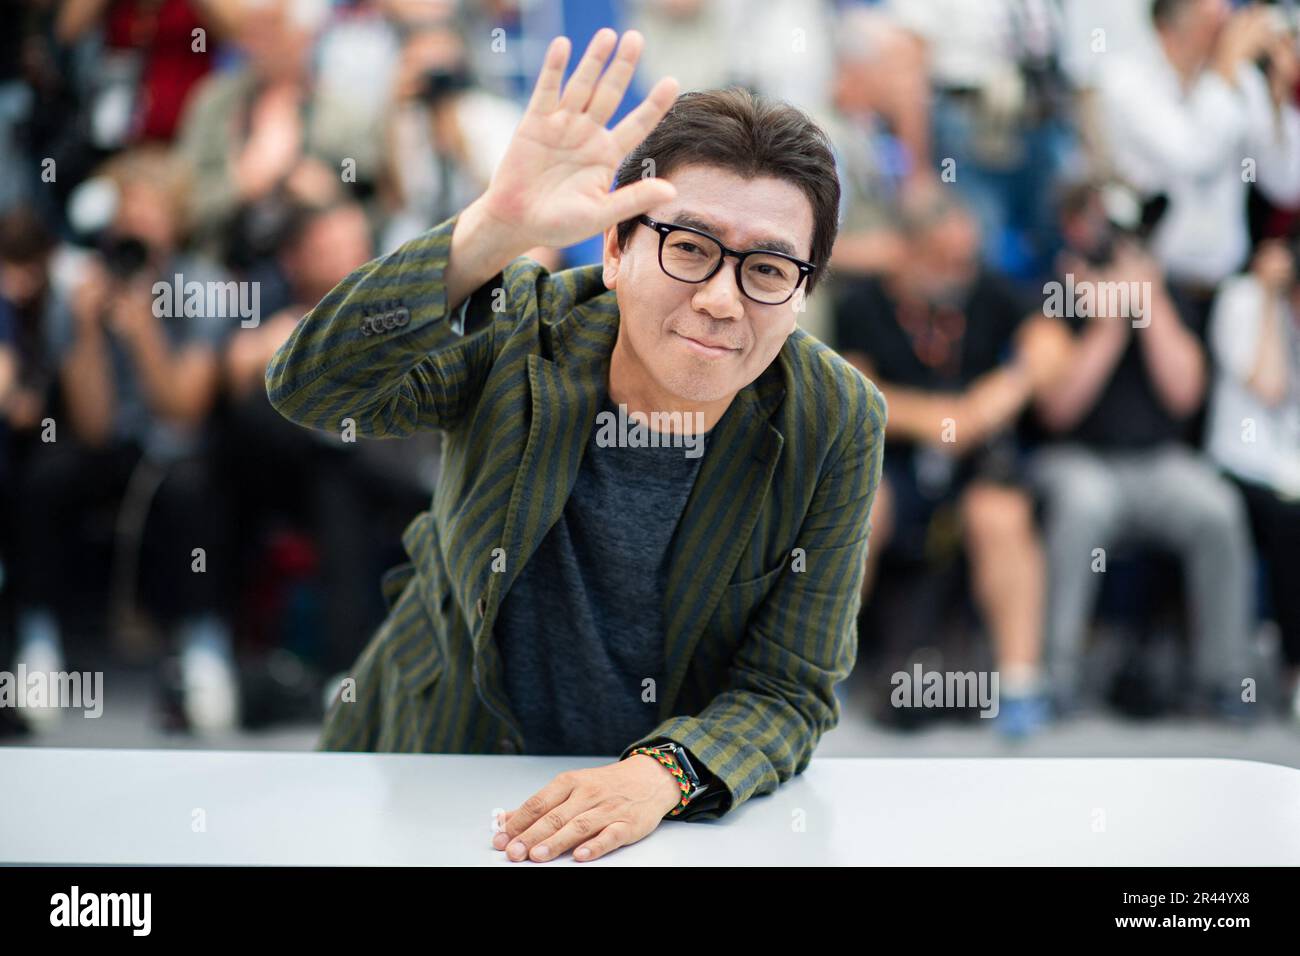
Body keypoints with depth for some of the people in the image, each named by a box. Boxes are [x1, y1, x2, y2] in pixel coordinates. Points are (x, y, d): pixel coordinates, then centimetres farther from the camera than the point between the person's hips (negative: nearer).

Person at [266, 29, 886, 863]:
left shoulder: (837, 426, -13)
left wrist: (657, 778, -29)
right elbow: (312, 388, -30)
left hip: (672, 803, 2)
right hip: (438, 755, -1)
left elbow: (788, 692, -10)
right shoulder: (517, 333, -14)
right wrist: (493, 231, -42)